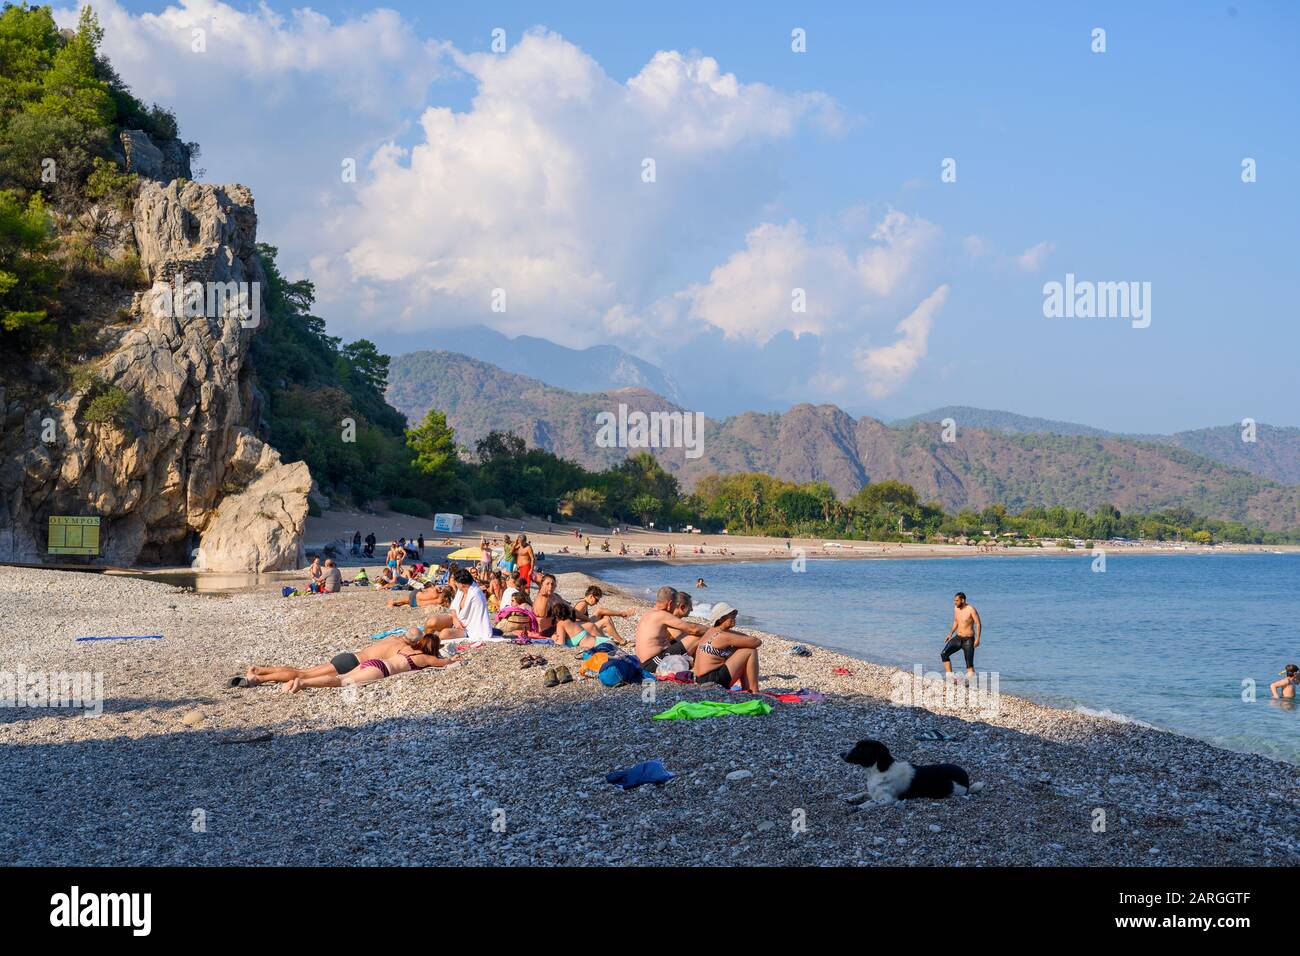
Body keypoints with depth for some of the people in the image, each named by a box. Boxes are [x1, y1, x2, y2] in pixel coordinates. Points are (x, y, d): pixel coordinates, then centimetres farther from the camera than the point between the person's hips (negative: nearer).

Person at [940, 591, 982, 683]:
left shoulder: (971, 609, -15)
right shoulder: (956, 608, 5)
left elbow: (978, 624, -15)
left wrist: (977, 639, -22)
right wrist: (950, 634, 10)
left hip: (968, 640, -6)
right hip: (957, 638, 6)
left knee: (970, 665, -4)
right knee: (944, 654, -12)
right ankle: (950, 677, -11)